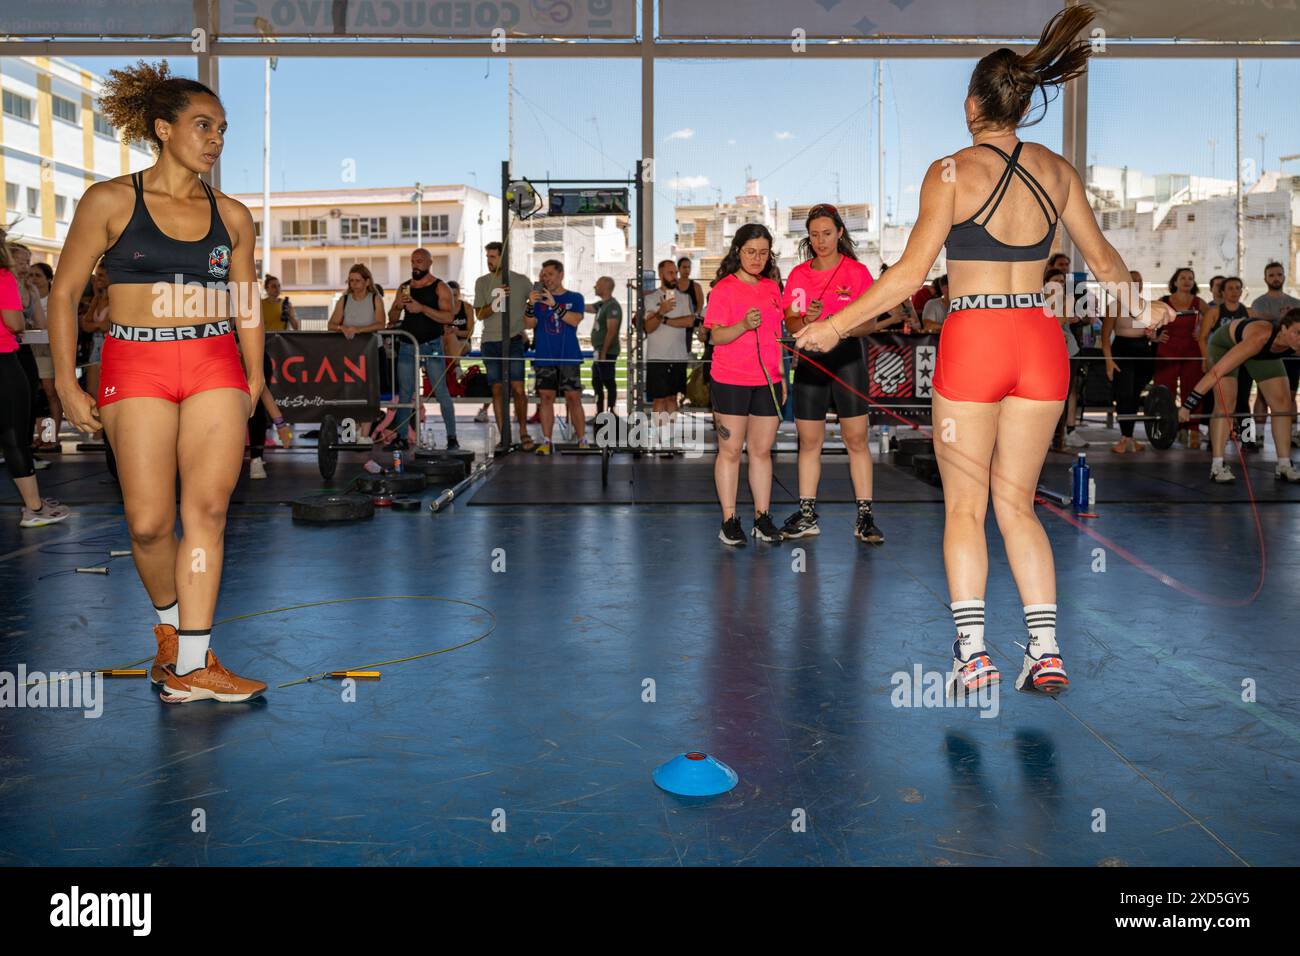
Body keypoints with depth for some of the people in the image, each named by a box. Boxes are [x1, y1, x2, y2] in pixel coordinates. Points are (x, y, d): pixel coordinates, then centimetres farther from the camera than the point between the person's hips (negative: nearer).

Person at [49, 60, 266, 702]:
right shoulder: (111, 202, 2)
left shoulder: (232, 216, 11)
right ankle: (169, 620, 24)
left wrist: (254, 381, 11)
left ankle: (191, 666, -4)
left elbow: (247, 307, 18)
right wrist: (66, 385, -2)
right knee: (149, 523, -6)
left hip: (216, 367, 2)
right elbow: (64, 293, 4)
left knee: (207, 508, -9)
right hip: (136, 366, -2)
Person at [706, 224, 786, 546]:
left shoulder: (772, 288, 13)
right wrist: (744, 325, -29)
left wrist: (781, 375, 17)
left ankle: (762, 518, 14)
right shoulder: (724, 288, -4)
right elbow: (716, 336, -12)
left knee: (762, 450, 8)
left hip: (768, 381, 5)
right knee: (730, 450, -1)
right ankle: (729, 521, 4)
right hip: (731, 381, -5)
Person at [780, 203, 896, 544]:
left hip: (848, 357, -3)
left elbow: (869, 323, -2)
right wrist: (807, 320, -16)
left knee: (856, 439, -4)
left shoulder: (857, 271, 1)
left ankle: (864, 517, 2)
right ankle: (807, 515, 13)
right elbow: (790, 324, 6)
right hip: (810, 360, 3)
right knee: (809, 441, 5)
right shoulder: (798, 274, 9)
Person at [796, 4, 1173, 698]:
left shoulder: (951, 172, -5)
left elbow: (910, 274, -11)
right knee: (1016, 503, 13)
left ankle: (972, 653, 1)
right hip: (1041, 342, 4)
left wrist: (837, 325, -4)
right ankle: (1046, 653, 9)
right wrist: (1143, 311, 34)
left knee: (964, 506, 6)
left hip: (972, 342, -4)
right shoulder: (1057, 171, 9)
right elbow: (1105, 262, 17)